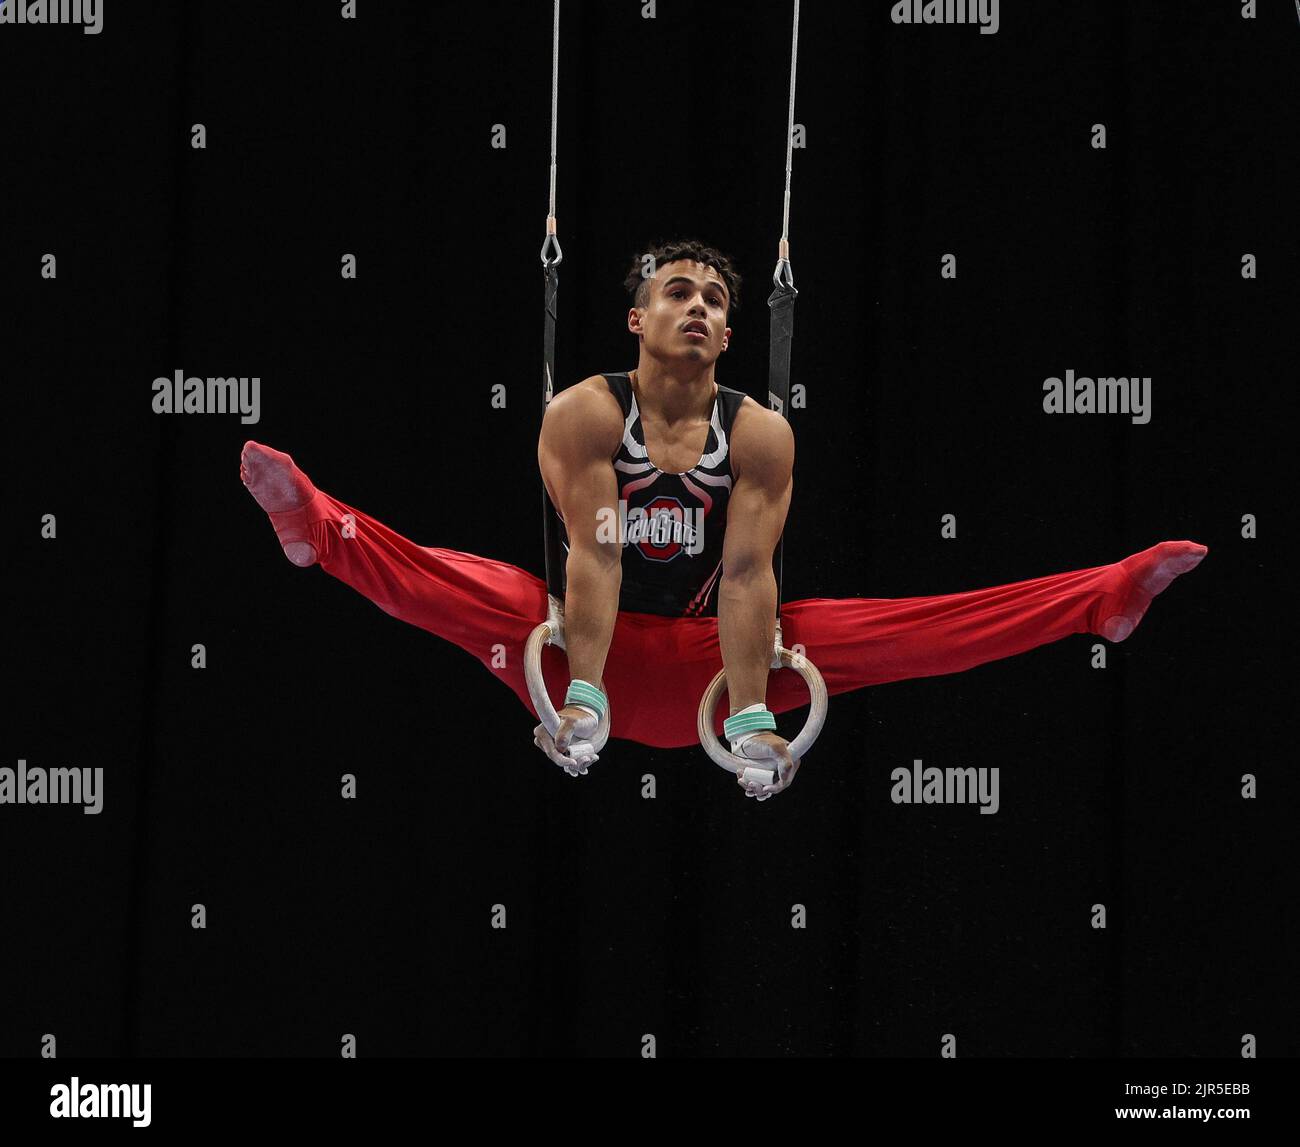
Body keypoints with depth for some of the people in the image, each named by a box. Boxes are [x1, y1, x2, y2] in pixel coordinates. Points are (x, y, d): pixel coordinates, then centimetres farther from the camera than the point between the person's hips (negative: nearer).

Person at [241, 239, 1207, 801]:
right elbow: (593, 556, -22)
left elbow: (747, 577, -17)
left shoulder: (761, 435, -5)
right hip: (594, 646, 0)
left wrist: (751, 717, -30)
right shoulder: (583, 415, -9)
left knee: (901, 626, -14)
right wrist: (583, 698, -35)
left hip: (708, 654, 1)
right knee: (437, 581, -27)